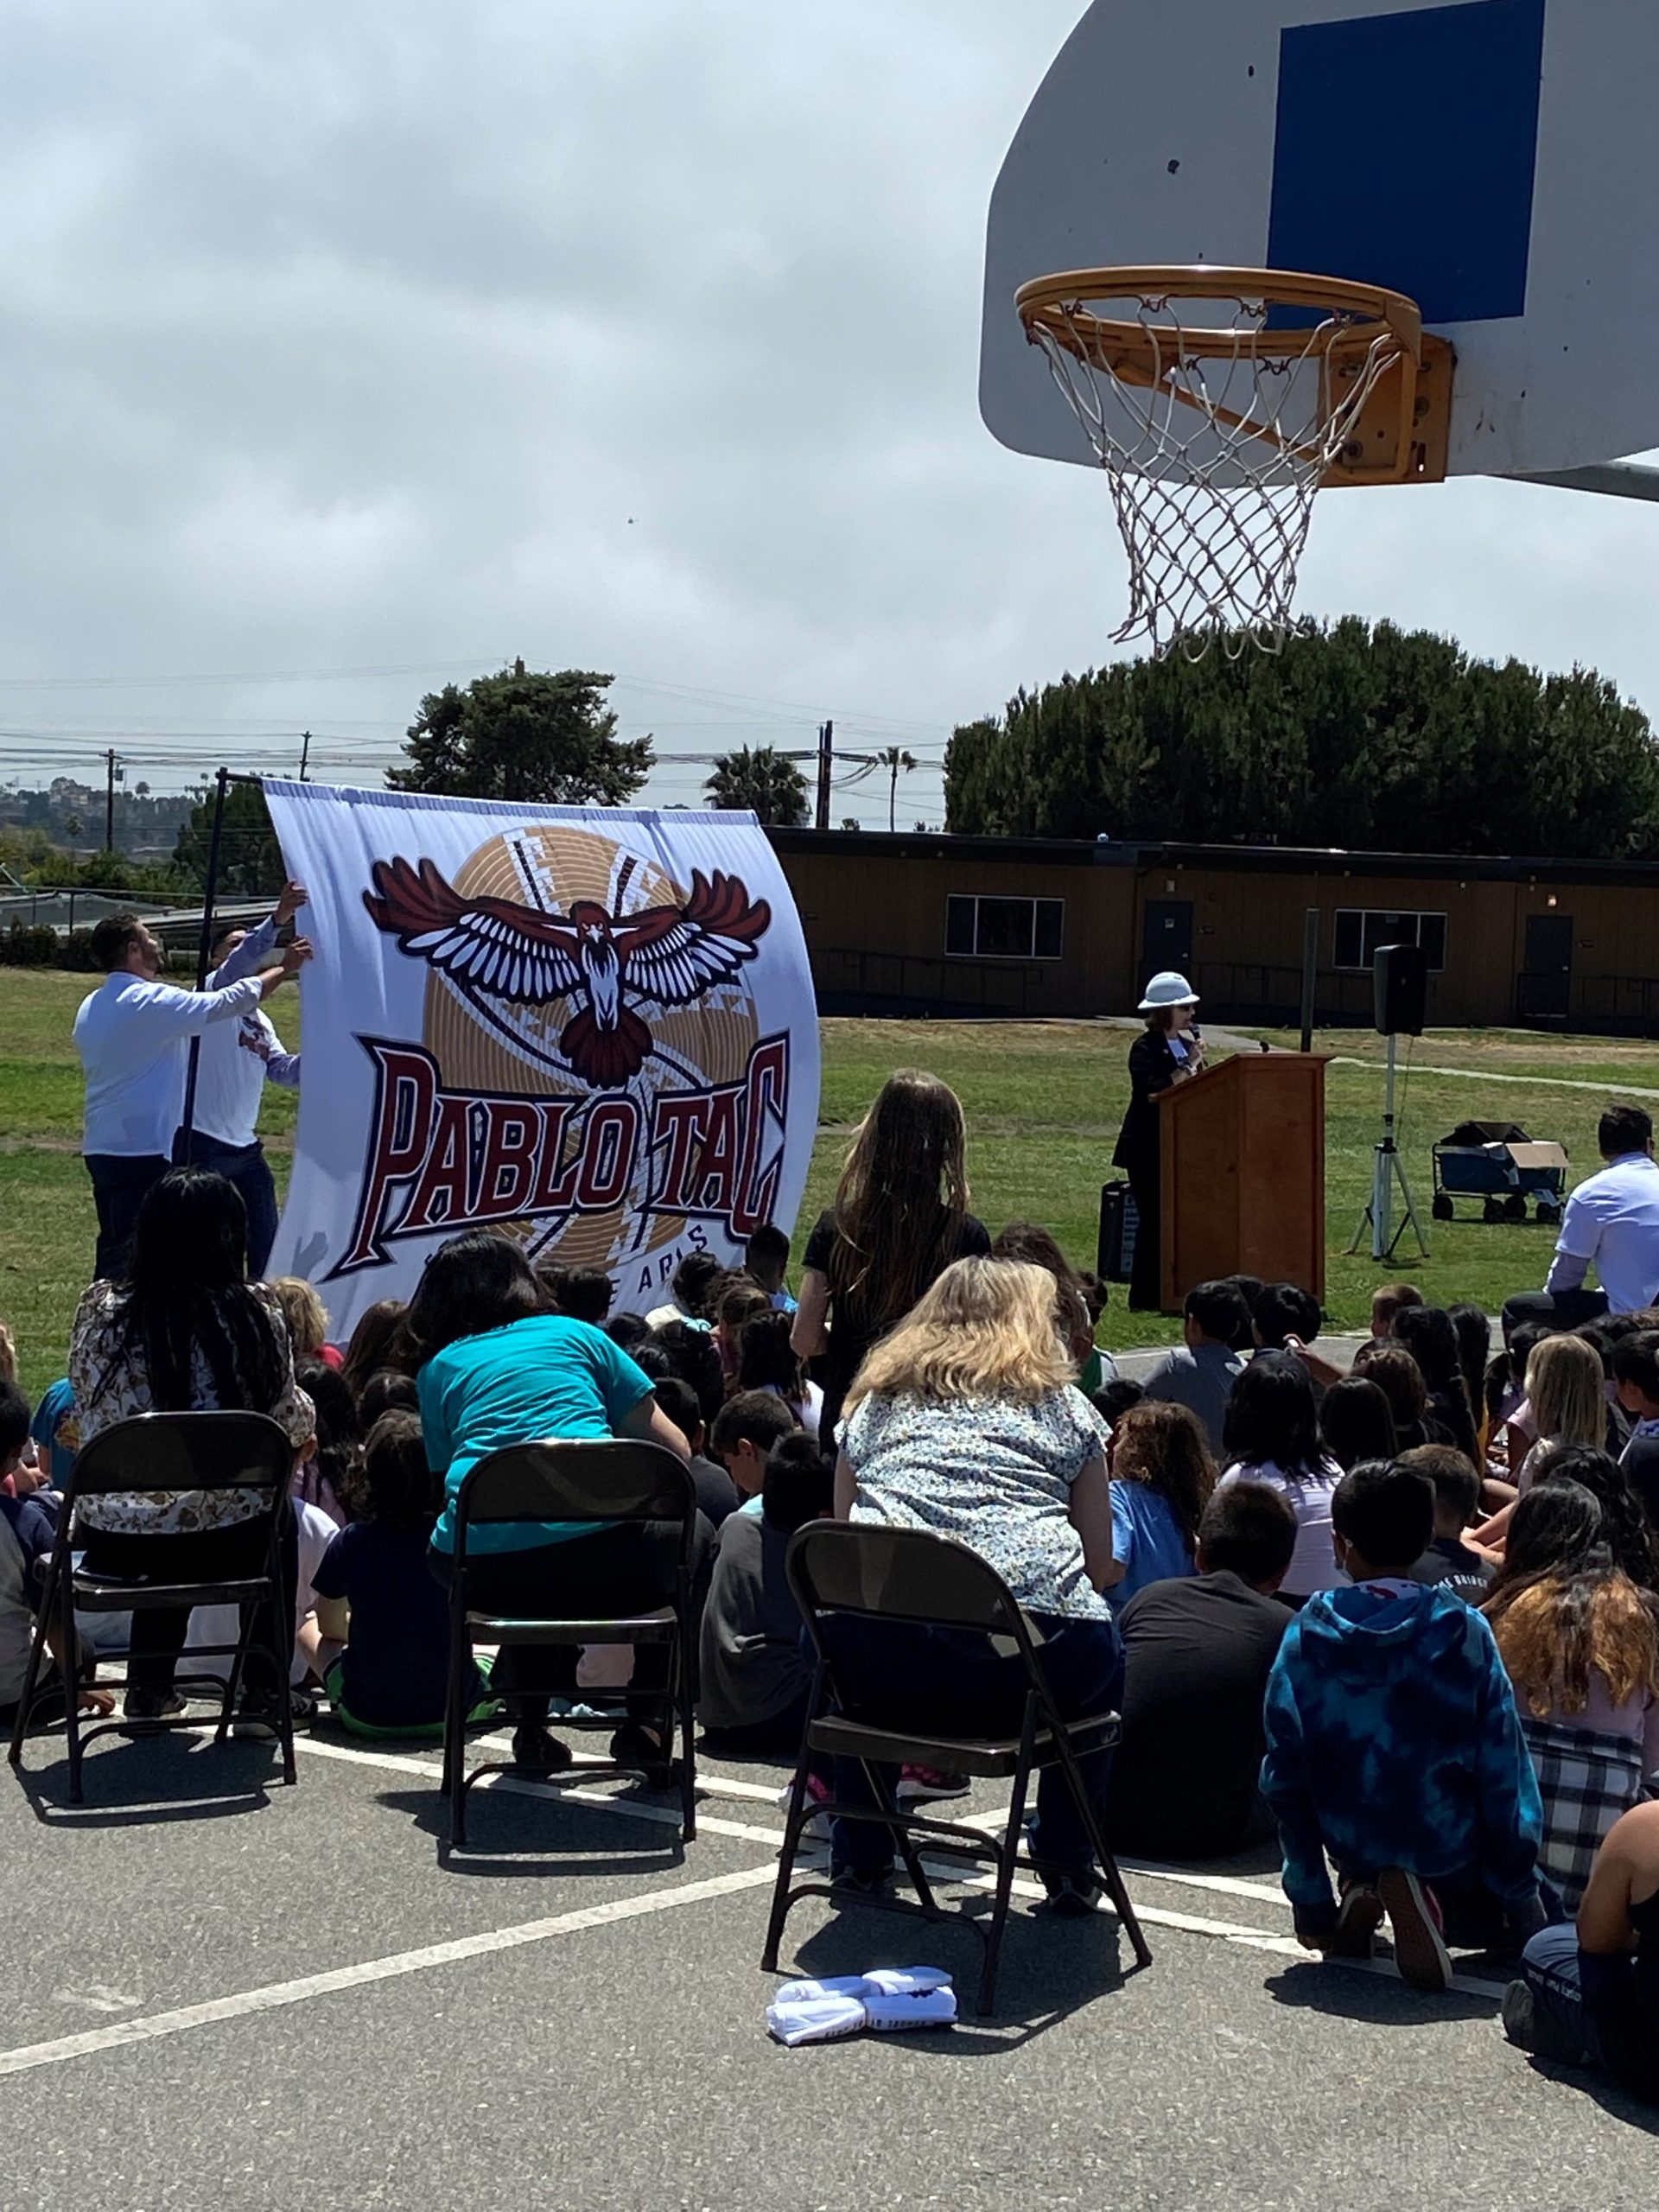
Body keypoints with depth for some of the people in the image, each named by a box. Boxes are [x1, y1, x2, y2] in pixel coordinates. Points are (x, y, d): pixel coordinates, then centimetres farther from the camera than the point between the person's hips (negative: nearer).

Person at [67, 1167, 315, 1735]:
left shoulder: (99, 1312, -2)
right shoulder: (254, 1311, -7)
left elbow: (92, 1414, 10)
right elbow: (293, 1421, 2)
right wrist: (304, 1425, 27)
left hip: (113, 1545, 3)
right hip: (222, 1543, -2)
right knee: (280, 1512, 32)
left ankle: (150, 1685, 37)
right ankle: (264, 1694, 29)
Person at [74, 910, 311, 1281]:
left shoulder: (90, 1008, 12)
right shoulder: (154, 1002, -14)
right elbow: (233, 1001, -14)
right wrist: (284, 968, -3)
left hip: (100, 1148, 9)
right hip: (142, 1152, -9)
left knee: (112, 1250, 13)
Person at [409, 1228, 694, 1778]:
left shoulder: (437, 1369, 24)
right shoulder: (576, 1335, 21)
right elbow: (675, 1451, 20)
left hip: (482, 1569, 3)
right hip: (597, 1550, -3)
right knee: (685, 1531, 29)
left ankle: (530, 1727, 26)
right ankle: (644, 1724, 20)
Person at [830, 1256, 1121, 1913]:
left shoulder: (875, 1399, 23)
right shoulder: (1064, 1407, 18)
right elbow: (1098, 1561, 18)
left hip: (884, 1662, 2)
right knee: (1104, 1657, 33)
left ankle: (859, 1853, 36)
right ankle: (1068, 1865, 28)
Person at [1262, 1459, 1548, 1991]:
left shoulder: (1306, 1636, -10)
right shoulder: (1463, 1632, -15)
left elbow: (1283, 1777, -7)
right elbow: (1504, 1772, -10)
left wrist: (1312, 1905, 3)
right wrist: (1521, 1894, 2)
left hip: (1353, 1844, 4)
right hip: (1449, 1848, -4)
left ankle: (1361, 1893, 3)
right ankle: (1442, 1905, -10)